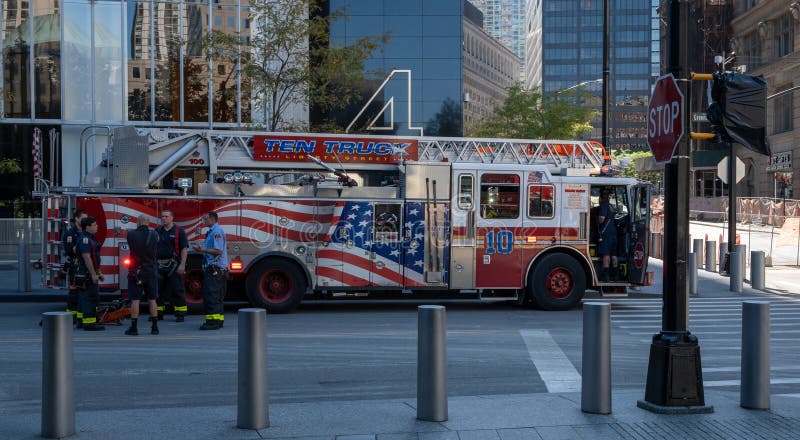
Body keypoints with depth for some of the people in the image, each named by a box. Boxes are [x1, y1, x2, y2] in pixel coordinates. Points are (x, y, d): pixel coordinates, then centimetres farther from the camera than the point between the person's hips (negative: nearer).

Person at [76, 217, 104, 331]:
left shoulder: (90, 238, 18)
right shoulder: (84, 239, -16)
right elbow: (86, 257, -22)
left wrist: (98, 272, 23)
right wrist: (93, 274, -24)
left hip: (91, 273, 11)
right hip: (86, 274, -11)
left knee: (93, 298, 13)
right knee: (88, 298, -9)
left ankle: (92, 322, 17)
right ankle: (88, 323, -9)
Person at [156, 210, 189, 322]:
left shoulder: (179, 231, -2)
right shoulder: (157, 231, 11)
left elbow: (184, 249, -7)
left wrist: (182, 265, -15)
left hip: (173, 265, -4)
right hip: (159, 265, 5)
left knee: (177, 290, -3)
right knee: (158, 290, 8)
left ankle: (180, 314, 1)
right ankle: (158, 313, 17)